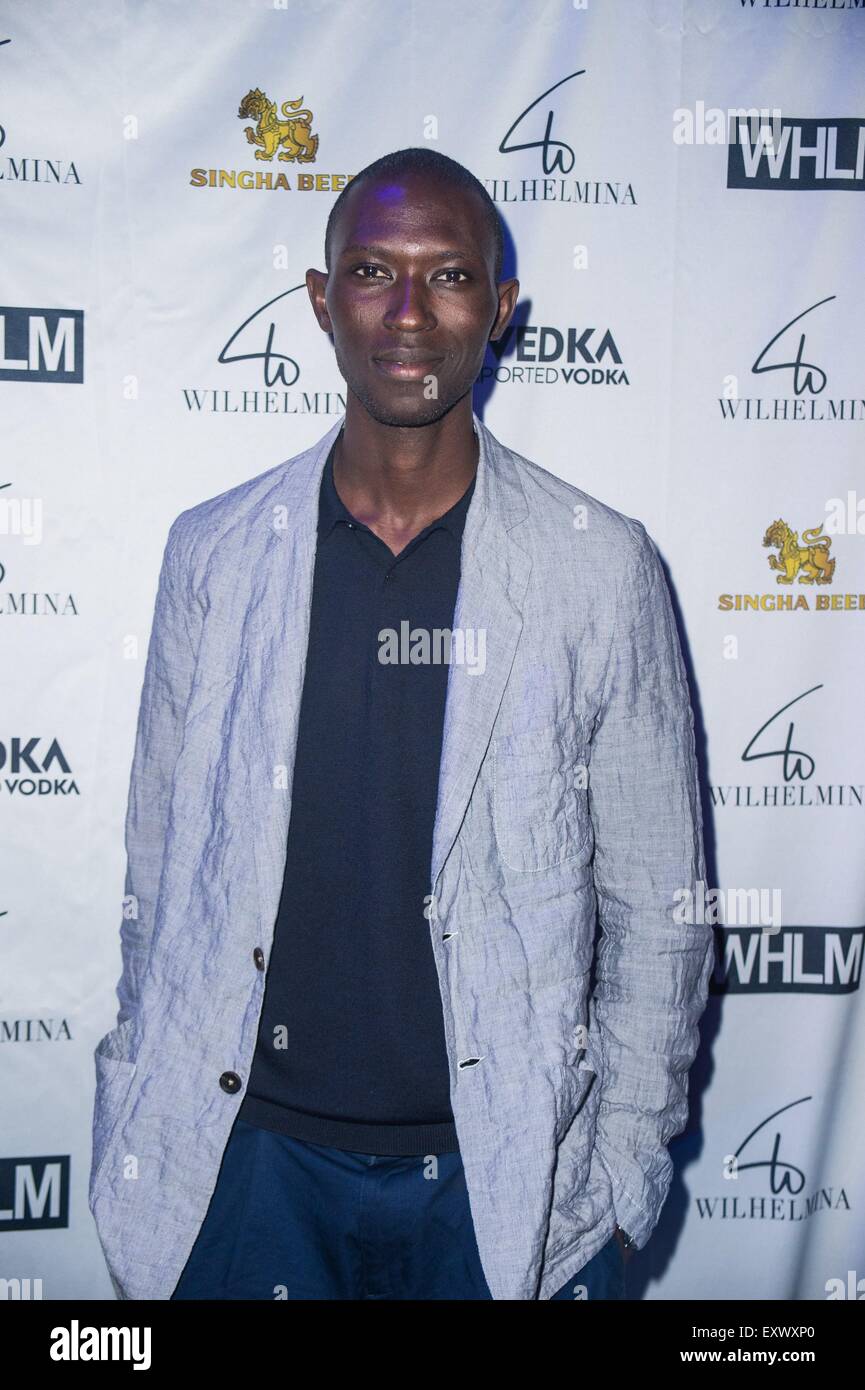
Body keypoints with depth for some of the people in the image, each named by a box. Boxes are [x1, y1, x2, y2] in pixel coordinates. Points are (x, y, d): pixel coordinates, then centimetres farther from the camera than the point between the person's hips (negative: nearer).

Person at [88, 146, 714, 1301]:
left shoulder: (604, 566, -7)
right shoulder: (213, 553, -2)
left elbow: (656, 911, -2)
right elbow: (159, 874, 4)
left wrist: (621, 1182, -1)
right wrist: (140, 1155, 6)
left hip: (508, 1176, -1)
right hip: (249, 1156, 2)